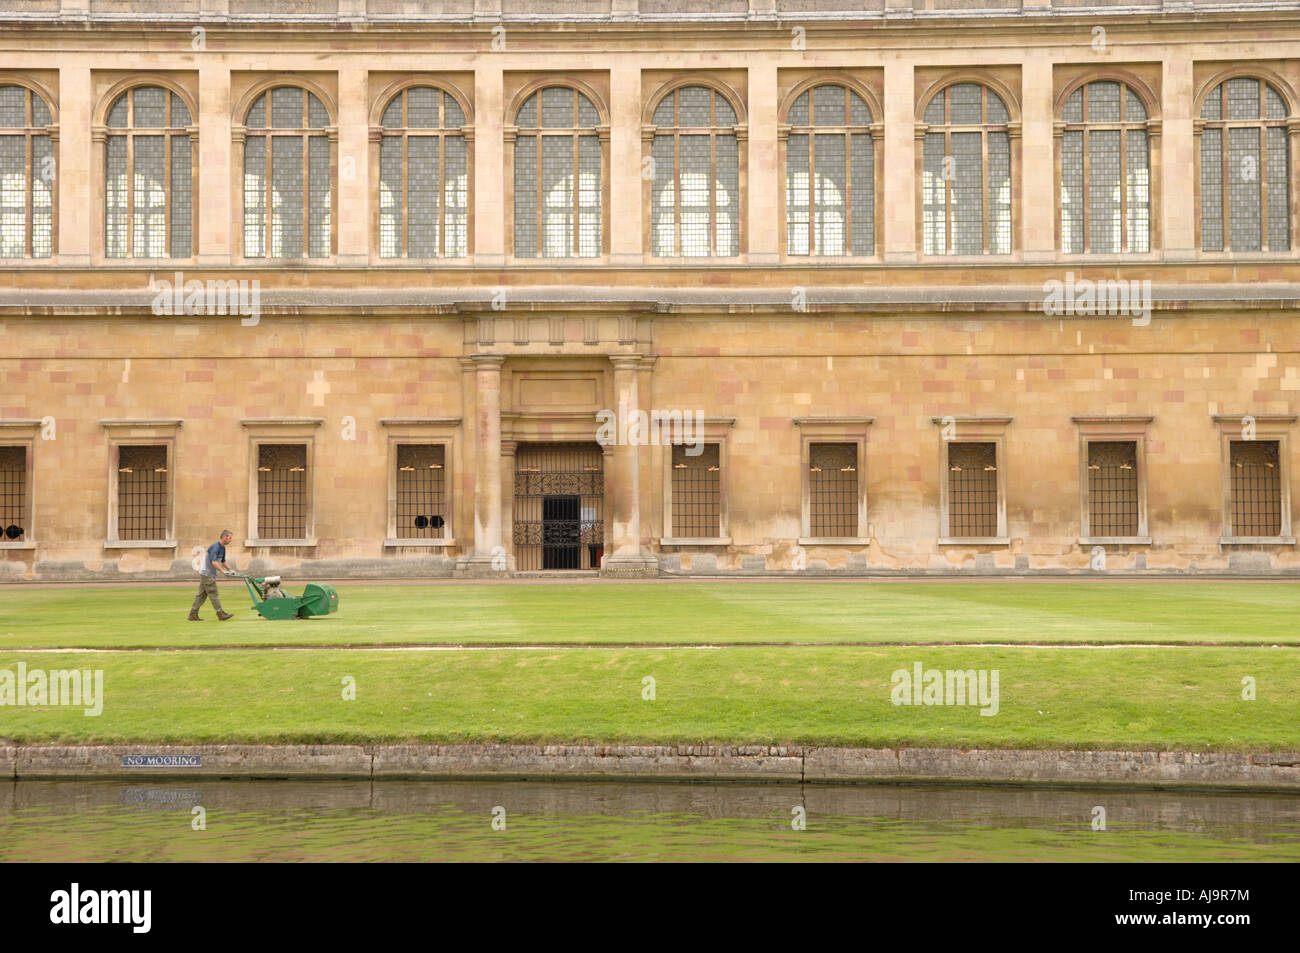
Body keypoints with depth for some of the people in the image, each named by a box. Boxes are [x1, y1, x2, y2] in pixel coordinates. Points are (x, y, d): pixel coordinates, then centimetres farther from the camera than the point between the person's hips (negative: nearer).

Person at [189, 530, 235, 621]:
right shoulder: (215, 547, -19)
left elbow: (223, 561, 25)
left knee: (202, 594, 9)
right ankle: (221, 614, -2)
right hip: (207, 574, -10)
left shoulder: (222, 548, 12)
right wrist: (223, 571, -31)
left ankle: (193, 614, 10)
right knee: (214, 594, -5)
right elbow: (213, 562, -29)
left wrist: (230, 570, 20)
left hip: (210, 574, 10)